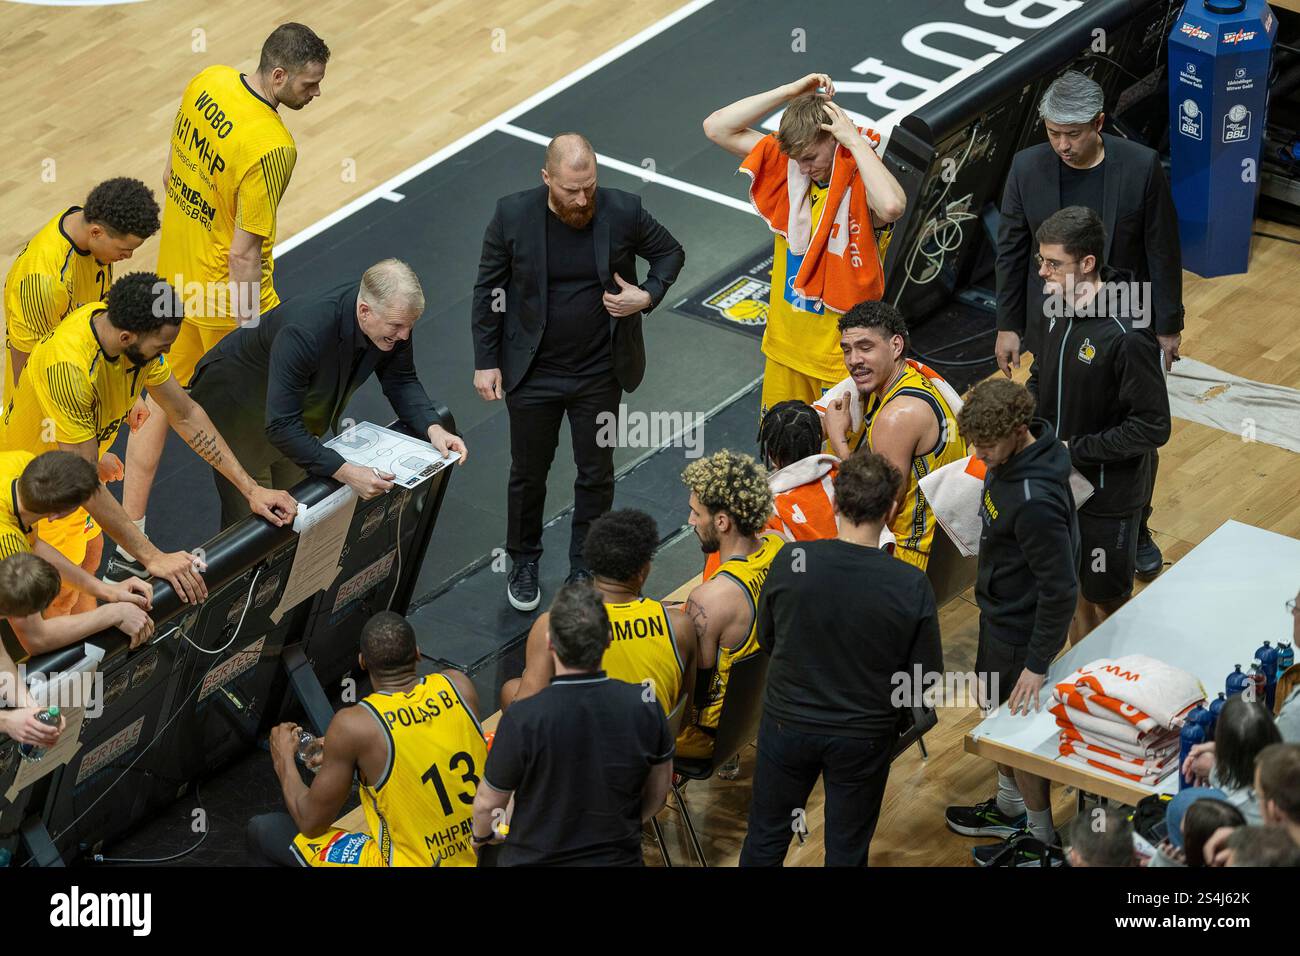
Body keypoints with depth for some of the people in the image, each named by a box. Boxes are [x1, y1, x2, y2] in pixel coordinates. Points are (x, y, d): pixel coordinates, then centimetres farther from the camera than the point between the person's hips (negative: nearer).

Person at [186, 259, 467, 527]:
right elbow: (281, 426, -41)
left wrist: (433, 429, -21)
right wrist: (346, 473, -46)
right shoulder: (304, 331, -44)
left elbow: (401, 381, -3)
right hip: (237, 410, -7)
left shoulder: (393, 317, -23)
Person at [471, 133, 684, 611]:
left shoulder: (623, 211, -15)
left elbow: (670, 252, 4)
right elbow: (488, 290, -4)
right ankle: (524, 563, 36)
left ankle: (586, 566, 33)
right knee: (528, 475, 15)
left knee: (596, 476, 14)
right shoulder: (512, 216, -16)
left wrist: (649, 295, -14)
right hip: (533, 374, 0)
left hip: (600, 374, 1)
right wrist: (486, 361, -4)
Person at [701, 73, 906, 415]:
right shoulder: (788, 163, -4)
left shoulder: (860, 181, -21)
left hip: (842, 357, -6)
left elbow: (892, 206, -46)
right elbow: (716, 128, -5)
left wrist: (856, 142, -32)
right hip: (785, 347, 6)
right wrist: (790, 92, -14)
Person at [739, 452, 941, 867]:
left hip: (787, 723, 1)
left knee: (765, 840, 19)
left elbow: (766, 640, 0)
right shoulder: (912, 587, -20)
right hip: (863, 737, -1)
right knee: (847, 850, 17)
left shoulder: (790, 562, -17)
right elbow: (927, 679, -9)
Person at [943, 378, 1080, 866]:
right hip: (999, 613, 9)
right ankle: (1008, 807, 49)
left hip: (1020, 631, -9)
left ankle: (1041, 837, 30)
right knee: (994, 708, 27)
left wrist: (1038, 664, -25)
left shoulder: (1035, 501, -36)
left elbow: (1061, 590, -30)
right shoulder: (1010, 456, -8)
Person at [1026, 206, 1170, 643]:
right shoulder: (1063, 310, -3)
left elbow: (1153, 427, -24)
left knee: (1107, 602, 10)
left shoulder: (1127, 339, -28)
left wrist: (1075, 449, -22)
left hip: (1108, 495, -7)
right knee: (1075, 590, 22)